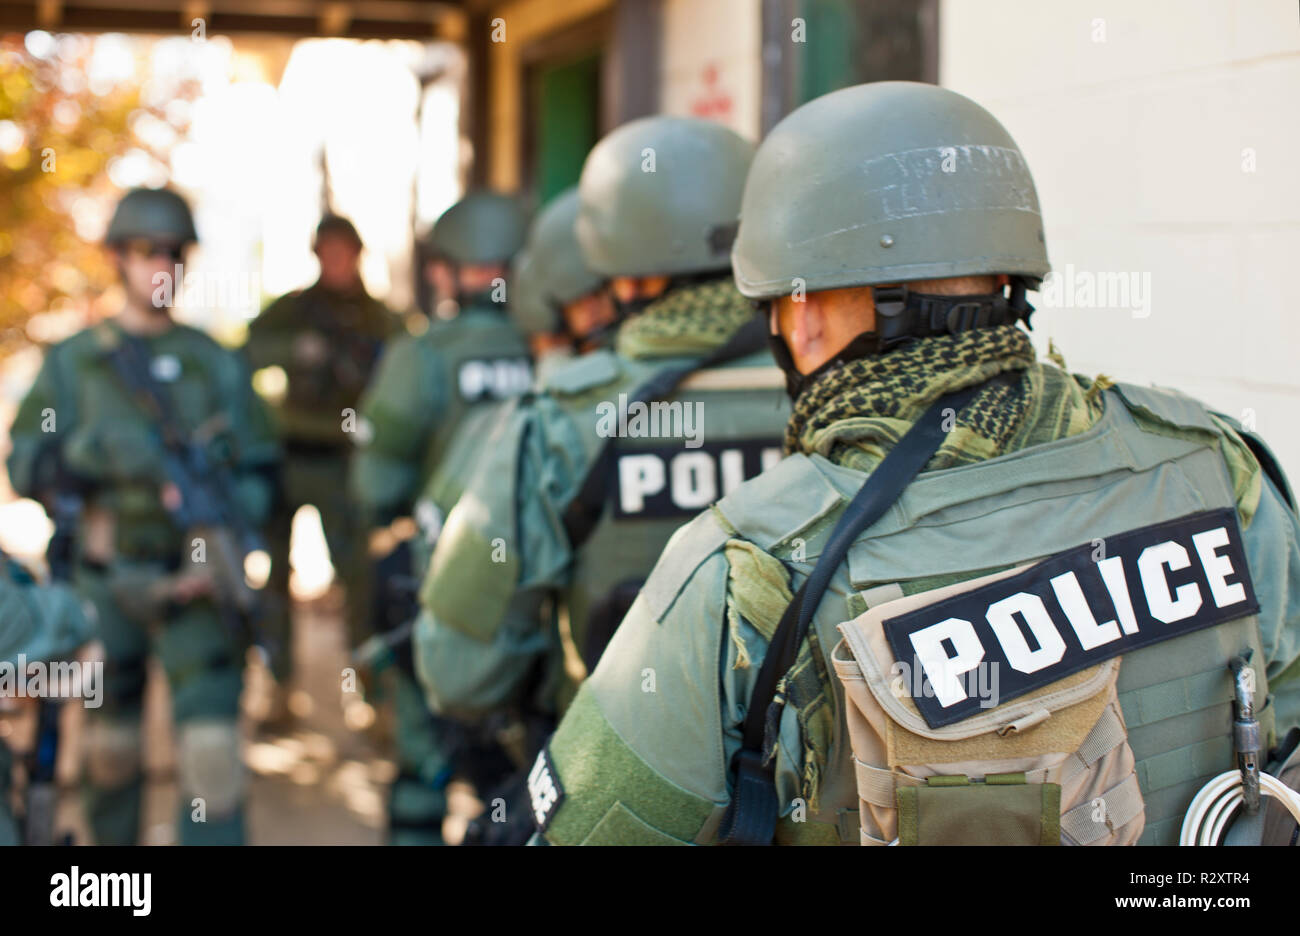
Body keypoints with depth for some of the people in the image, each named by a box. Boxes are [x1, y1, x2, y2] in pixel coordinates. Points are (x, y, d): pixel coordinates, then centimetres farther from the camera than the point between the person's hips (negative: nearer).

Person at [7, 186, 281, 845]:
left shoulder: (217, 364, 6)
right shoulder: (72, 362, 5)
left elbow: (257, 468, 6)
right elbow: (25, 468, -2)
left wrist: (229, 530, -13)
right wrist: (98, 449, -20)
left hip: (196, 580, -1)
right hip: (106, 584, 1)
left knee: (210, 737, -12)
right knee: (110, 742, 13)